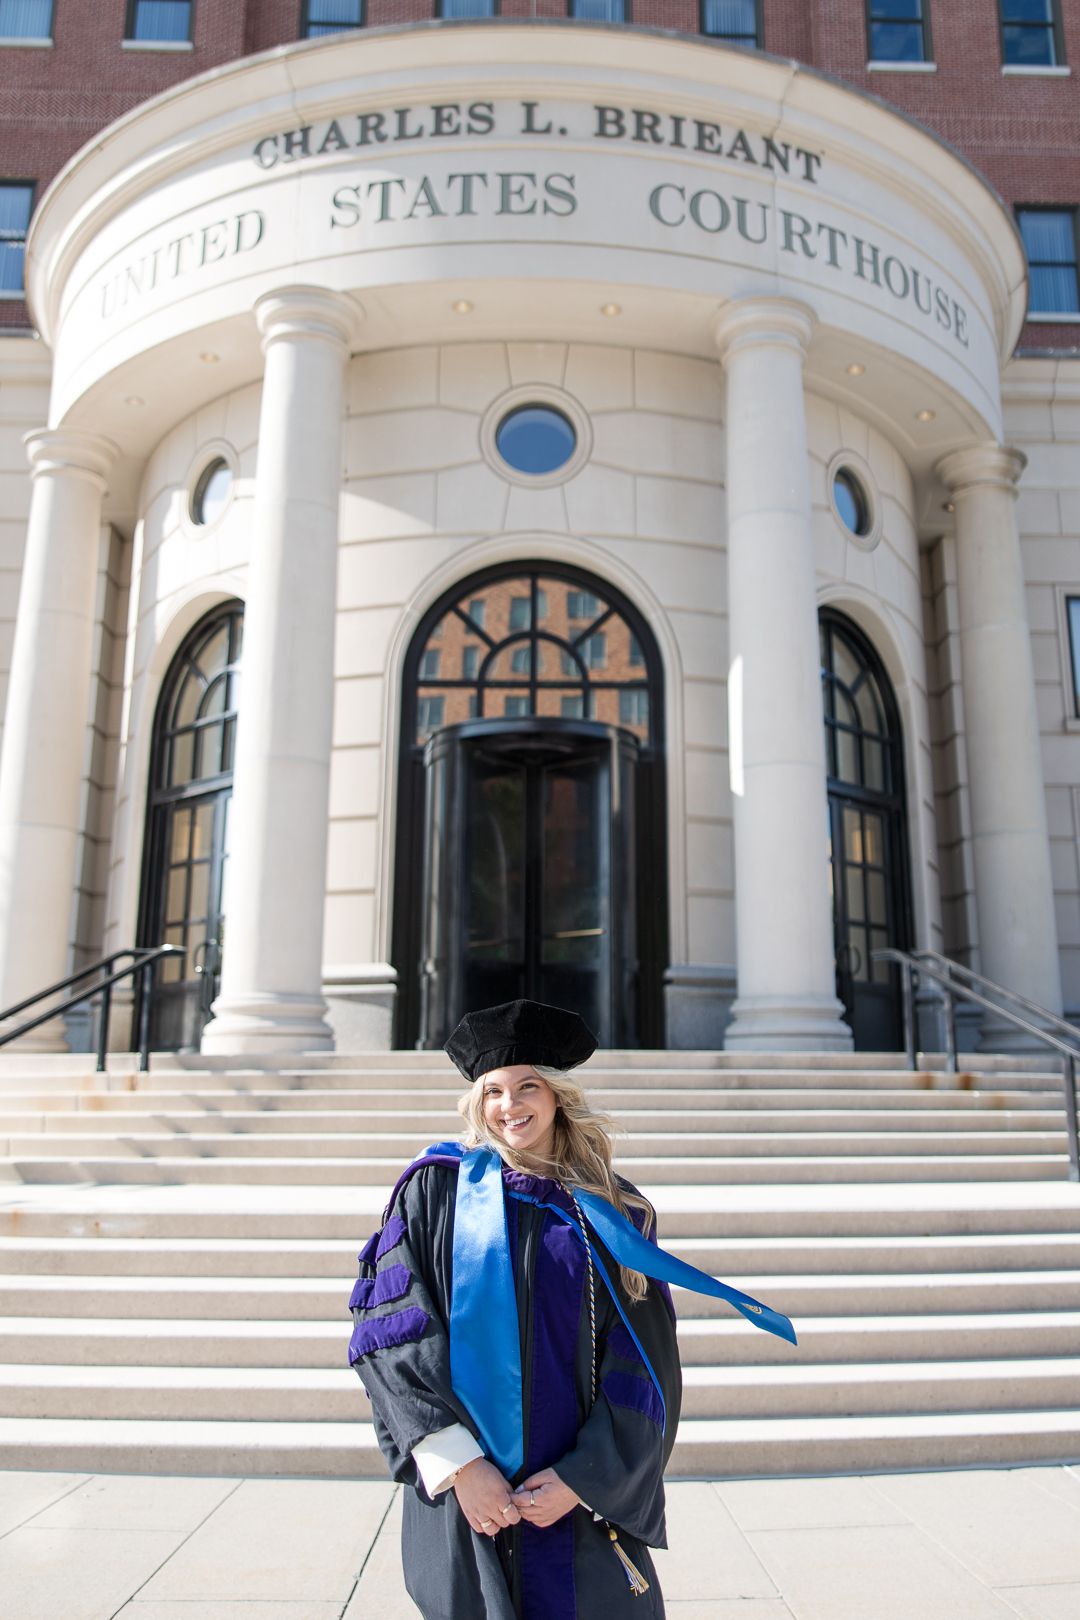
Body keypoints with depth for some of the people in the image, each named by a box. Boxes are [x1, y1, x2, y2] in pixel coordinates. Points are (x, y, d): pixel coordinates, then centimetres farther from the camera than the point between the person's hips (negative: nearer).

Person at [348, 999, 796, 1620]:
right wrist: (457, 1464, -14)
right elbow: (393, 1331, -7)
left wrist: (582, 1479, -9)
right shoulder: (438, 1188, -1)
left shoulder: (613, 1211, 2)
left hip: (585, 1495, 1)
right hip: (465, 1497, -1)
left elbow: (644, 1370, 1)